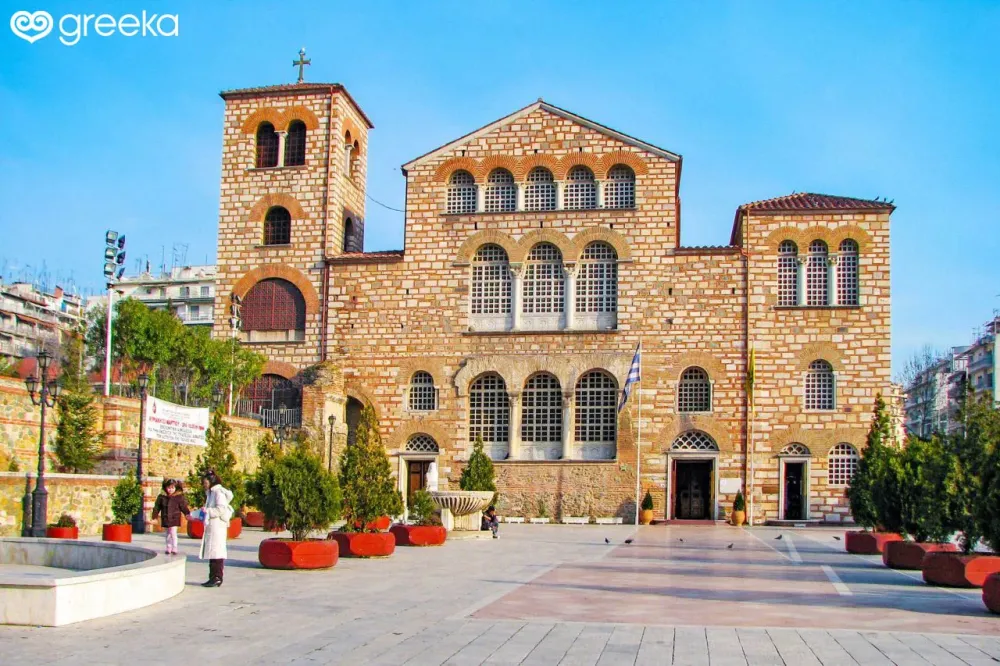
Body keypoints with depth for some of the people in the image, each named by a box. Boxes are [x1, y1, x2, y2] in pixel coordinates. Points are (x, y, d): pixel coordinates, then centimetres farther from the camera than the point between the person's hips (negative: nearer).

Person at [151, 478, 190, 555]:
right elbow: (157, 506, 12)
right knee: (167, 534, 13)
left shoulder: (179, 497, -6)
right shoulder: (162, 497, 2)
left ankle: (174, 549, -4)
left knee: (173, 533, -10)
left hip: (174, 518, -4)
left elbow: (183, 507, -3)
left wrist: (188, 513, -10)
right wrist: (155, 514, 12)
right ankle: (168, 548, 24)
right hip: (165, 519, 4)